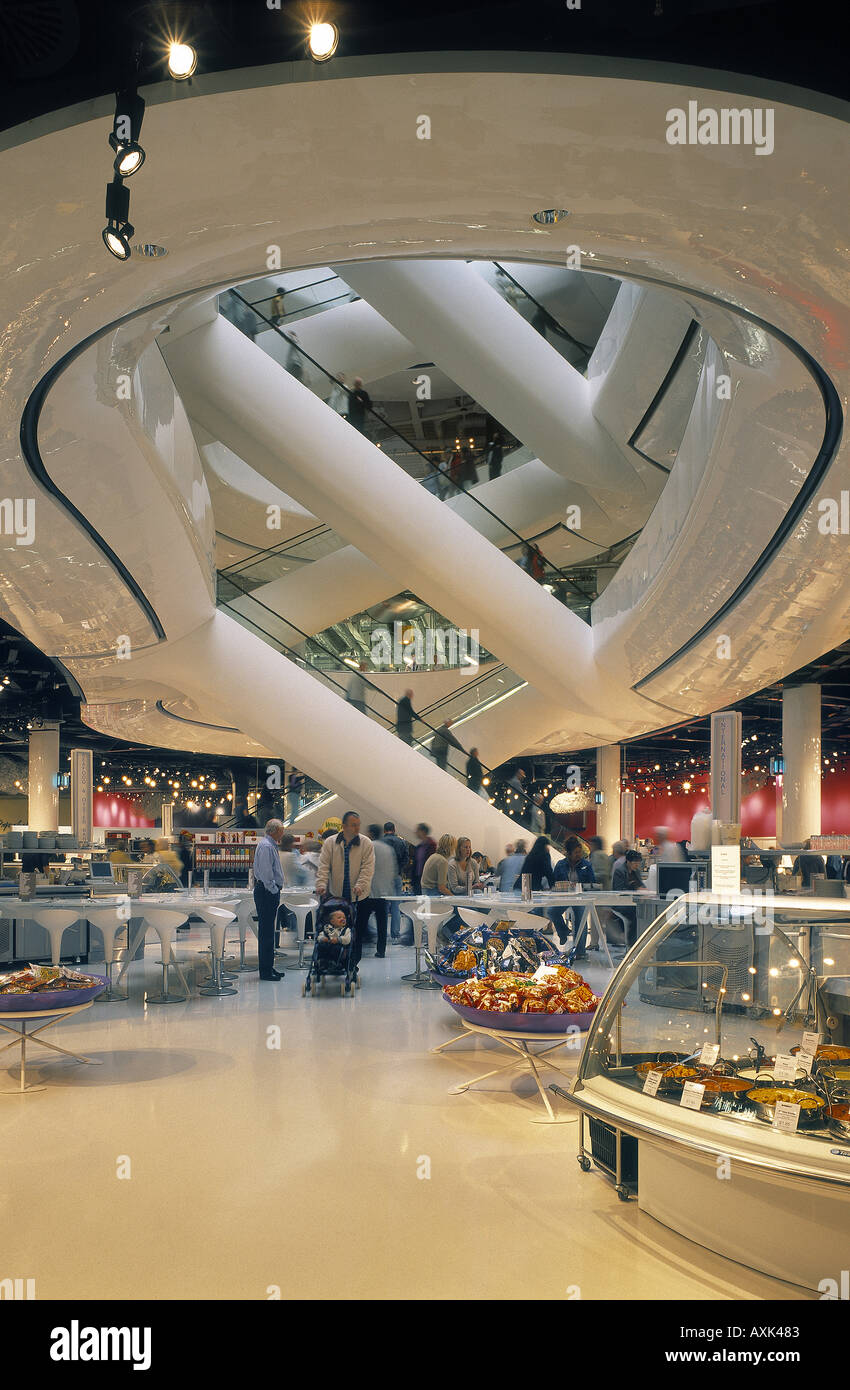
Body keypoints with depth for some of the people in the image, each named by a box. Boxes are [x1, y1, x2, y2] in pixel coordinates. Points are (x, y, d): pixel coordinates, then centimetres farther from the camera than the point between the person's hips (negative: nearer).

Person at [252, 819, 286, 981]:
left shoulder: (271, 846, 18)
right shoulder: (265, 846, -15)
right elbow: (265, 872, -22)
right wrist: (273, 890, -16)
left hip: (270, 893, 11)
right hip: (267, 893, -11)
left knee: (268, 931, 13)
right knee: (266, 931, -7)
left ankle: (268, 967, 20)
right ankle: (265, 971, -5)